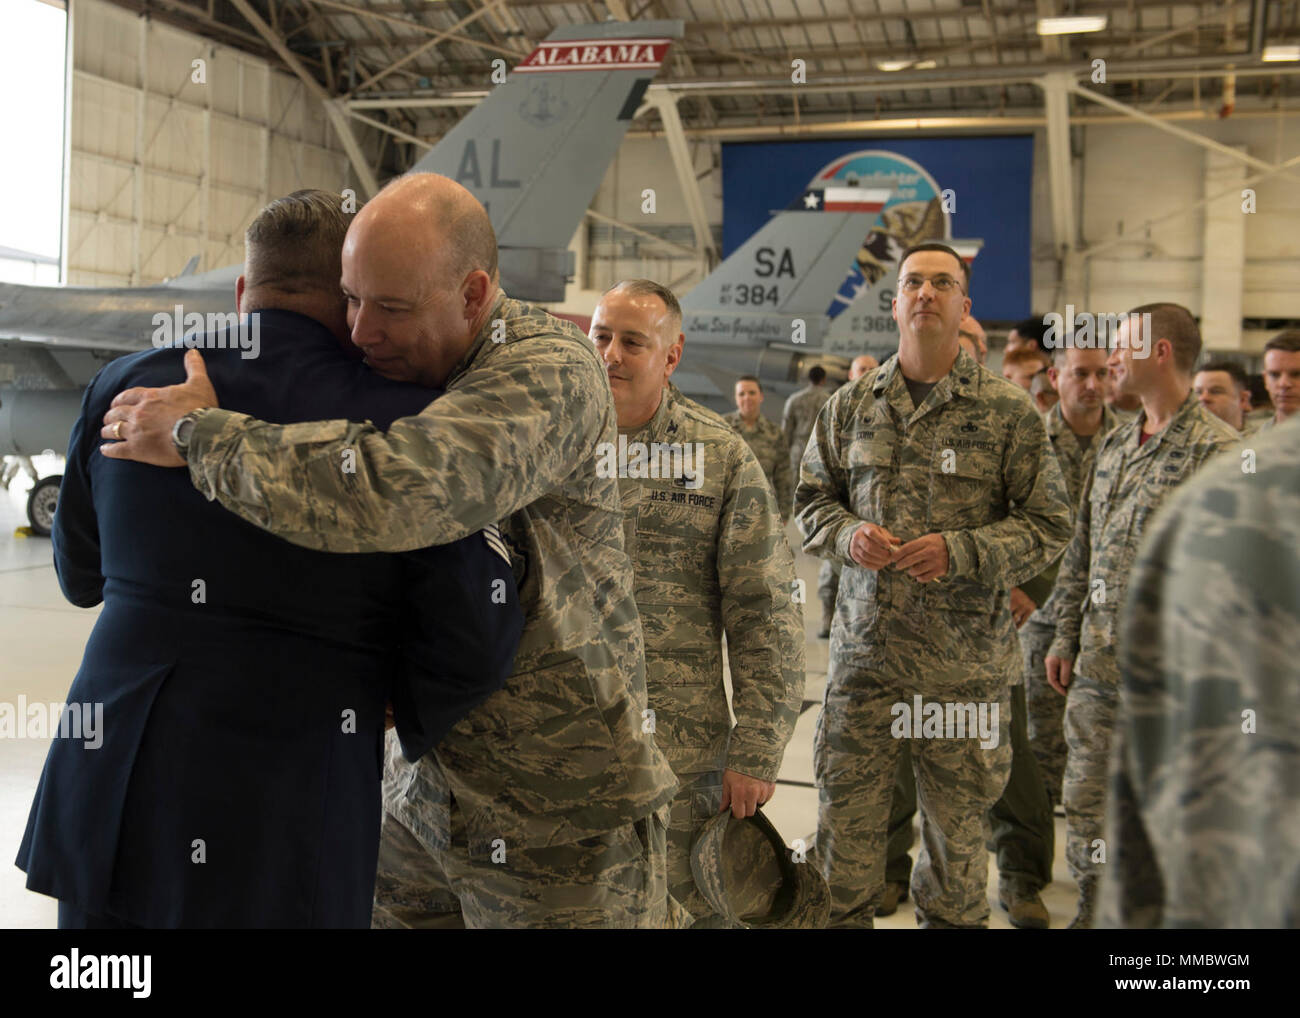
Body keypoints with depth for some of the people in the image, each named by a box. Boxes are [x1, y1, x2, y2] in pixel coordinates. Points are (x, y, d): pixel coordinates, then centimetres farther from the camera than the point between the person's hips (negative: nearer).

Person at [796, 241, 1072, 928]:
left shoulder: (1008, 413, -1)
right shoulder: (849, 407, 7)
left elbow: (1049, 525, -1)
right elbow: (810, 502, 15)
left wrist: (961, 551, -16)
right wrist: (847, 534, -8)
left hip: (962, 654, -2)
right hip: (862, 646, 2)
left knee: (957, 819, 10)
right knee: (847, 813, 8)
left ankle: (949, 918, 30)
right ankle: (841, 916, 27)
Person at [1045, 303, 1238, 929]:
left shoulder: (1216, 449, -11)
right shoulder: (1114, 444, 12)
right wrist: (1066, 637, 15)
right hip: (1096, 667, 7)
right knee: (1086, 807, 14)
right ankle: (1092, 912, 31)